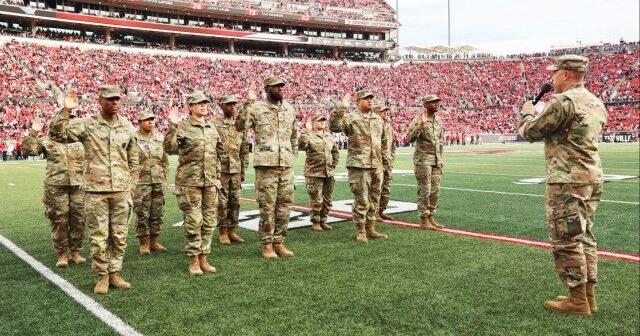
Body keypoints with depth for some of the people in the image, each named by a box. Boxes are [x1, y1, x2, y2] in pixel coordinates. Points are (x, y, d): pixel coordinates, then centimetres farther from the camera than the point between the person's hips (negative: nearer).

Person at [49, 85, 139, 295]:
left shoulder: (127, 127, 7)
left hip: (122, 191, 3)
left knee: (120, 236, 8)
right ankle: (102, 276, 15)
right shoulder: (87, 124, -1)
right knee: (98, 236, 2)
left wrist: (131, 185, 12)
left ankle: (115, 273, 21)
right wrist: (65, 111, -18)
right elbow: (57, 135, -9)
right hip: (96, 191, -3)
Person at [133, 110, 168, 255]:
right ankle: (144, 243, 10)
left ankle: (154, 242, 19)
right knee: (142, 215, 0)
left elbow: (165, 160, 18)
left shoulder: (159, 139, 11)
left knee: (157, 214, 9)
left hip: (158, 183, 5)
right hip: (141, 183, -5)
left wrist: (164, 178, 13)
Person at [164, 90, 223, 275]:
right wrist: (172, 126, -25)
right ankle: (193, 260, 10)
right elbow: (170, 148, -16)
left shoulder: (212, 127, 13)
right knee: (193, 222, -2)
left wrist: (217, 177, 18)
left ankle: (203, 258, 19)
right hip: (189, 182, -5)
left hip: (210, 182, 6)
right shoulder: (182, 127, -4)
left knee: (209, 221, 8)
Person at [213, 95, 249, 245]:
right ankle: (223, 232, 10)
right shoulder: (214, 124, -2)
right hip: (221, 169, -4)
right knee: (222, 202, 1)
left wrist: (243, 170, 10)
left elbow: (245, 149, 13)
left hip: (236, 170, 4)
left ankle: (232, 231, 16)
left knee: (235, 201, 7)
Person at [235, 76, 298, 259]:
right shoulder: (257, 108, -3)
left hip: (287, 165, 5)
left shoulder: (289, 108, 13)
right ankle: (267, 244, 11)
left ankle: (279, 241, 20)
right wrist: (249, 103, -20)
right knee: (267, 206, 0)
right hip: (266, 164, -5)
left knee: (285, 204, 9)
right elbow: (240, 126, -17)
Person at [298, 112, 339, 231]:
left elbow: (335, 151, 24)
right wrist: (306, 130, -26)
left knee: (327, 200, 12)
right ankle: (315, 222, 13)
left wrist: (333, 165, 15)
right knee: (316, 200, -2)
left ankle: (323, 220, 26)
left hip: (329, 173, 6)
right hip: (314, 173, -6)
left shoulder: (329, 136, 12)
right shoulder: (309, 135, -6)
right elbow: (301, 145, -27)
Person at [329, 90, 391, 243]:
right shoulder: (351, 118, -4)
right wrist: (341, 108, -24)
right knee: (361, 200, -3)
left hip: (377, 166, 6)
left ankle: (370, 229, 25)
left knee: (374, 199, 13)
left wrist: (385, 157, 19)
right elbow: (333, 126, -21)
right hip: (359, 166, -6)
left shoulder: (379, 120, 15)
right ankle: (361, 232, 9)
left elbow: (385, 140, 25)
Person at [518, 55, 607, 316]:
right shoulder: (596, 102, 14)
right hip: (593, 177, 9)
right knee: (584, 237, 15)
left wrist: (528, 113, 12)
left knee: (566, 241, -2)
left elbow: (530, 132, -8)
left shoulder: (563, 101, -15)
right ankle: (588, 296, 22)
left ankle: (578, 301, 4)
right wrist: (539, 114, 22)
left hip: (567, 181, -9)